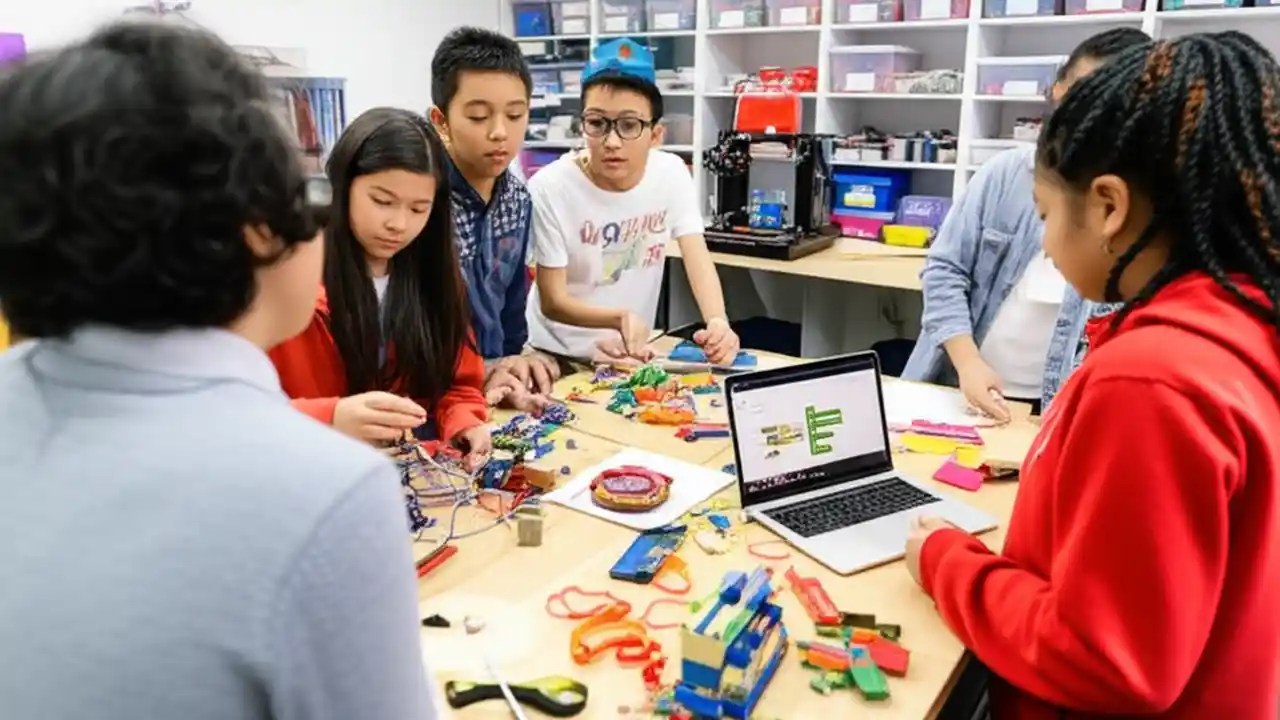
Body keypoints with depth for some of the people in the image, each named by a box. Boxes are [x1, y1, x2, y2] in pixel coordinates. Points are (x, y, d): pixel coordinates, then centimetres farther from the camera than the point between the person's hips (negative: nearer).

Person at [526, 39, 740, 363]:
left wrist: (718, 323, -36)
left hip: (634, 352, 4)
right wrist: (619, 318, -37)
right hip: (558, 354, -4)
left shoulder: (672, 174, -9)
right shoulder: (549, 189, -21)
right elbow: (552, 301, -18)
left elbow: (698, 258, -15)